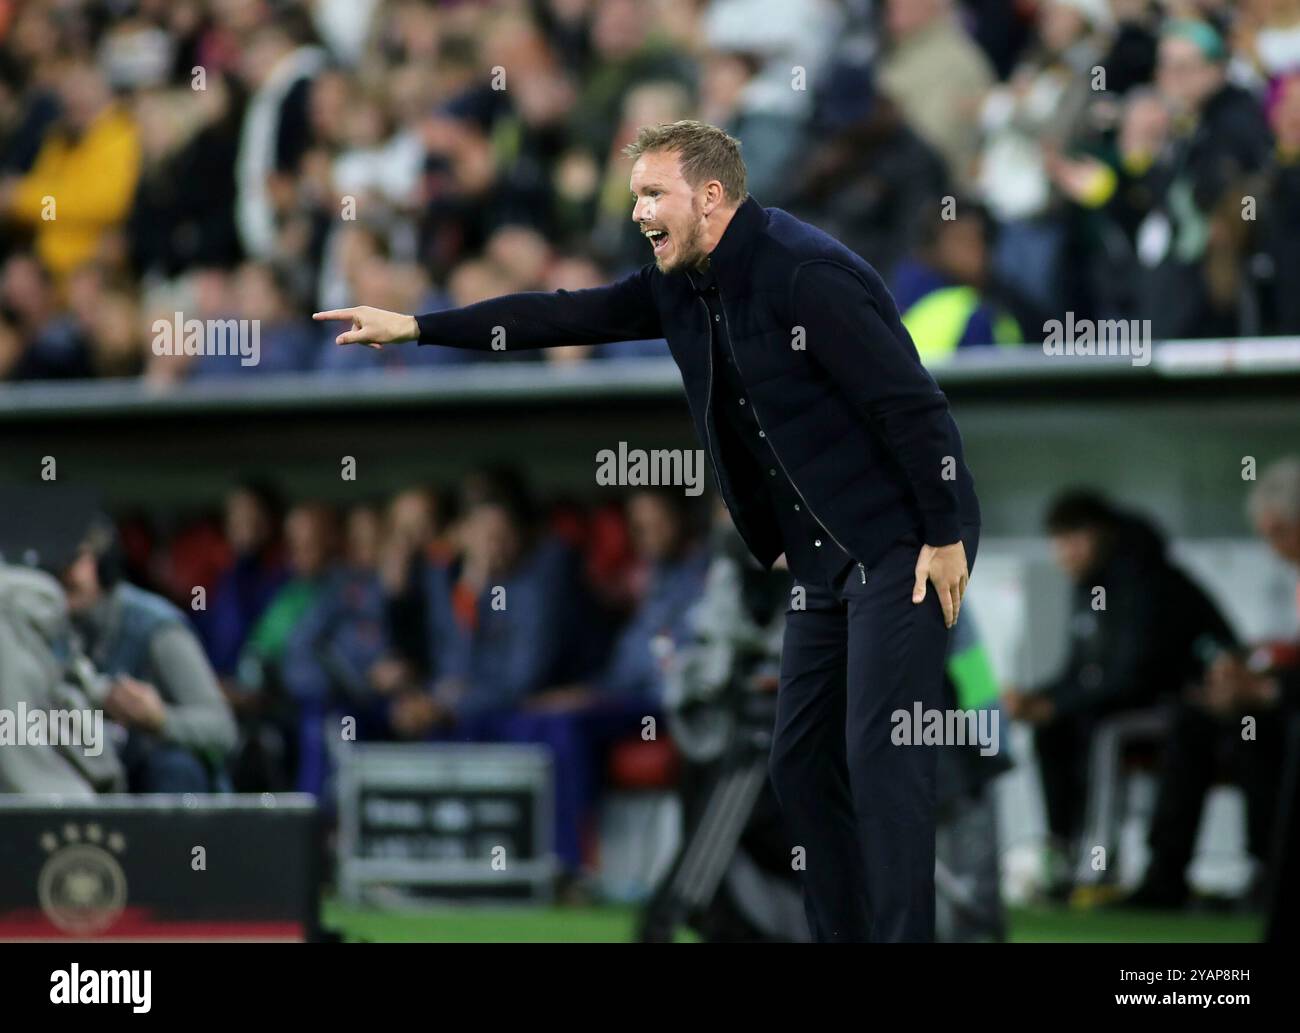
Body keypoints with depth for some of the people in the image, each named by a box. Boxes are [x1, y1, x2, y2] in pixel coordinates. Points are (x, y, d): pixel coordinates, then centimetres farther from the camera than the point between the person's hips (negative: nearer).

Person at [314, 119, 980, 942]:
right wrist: (413, 328, 10)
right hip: (827, 559, 9)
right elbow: (567, 316, 12)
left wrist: (945, 537, -19)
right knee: (803, 761, 9)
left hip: (902, 544, -9)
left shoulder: (806, 273, -19)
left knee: (881, 752, -15)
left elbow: (912, 405, -20)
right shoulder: (681, 286, 8)